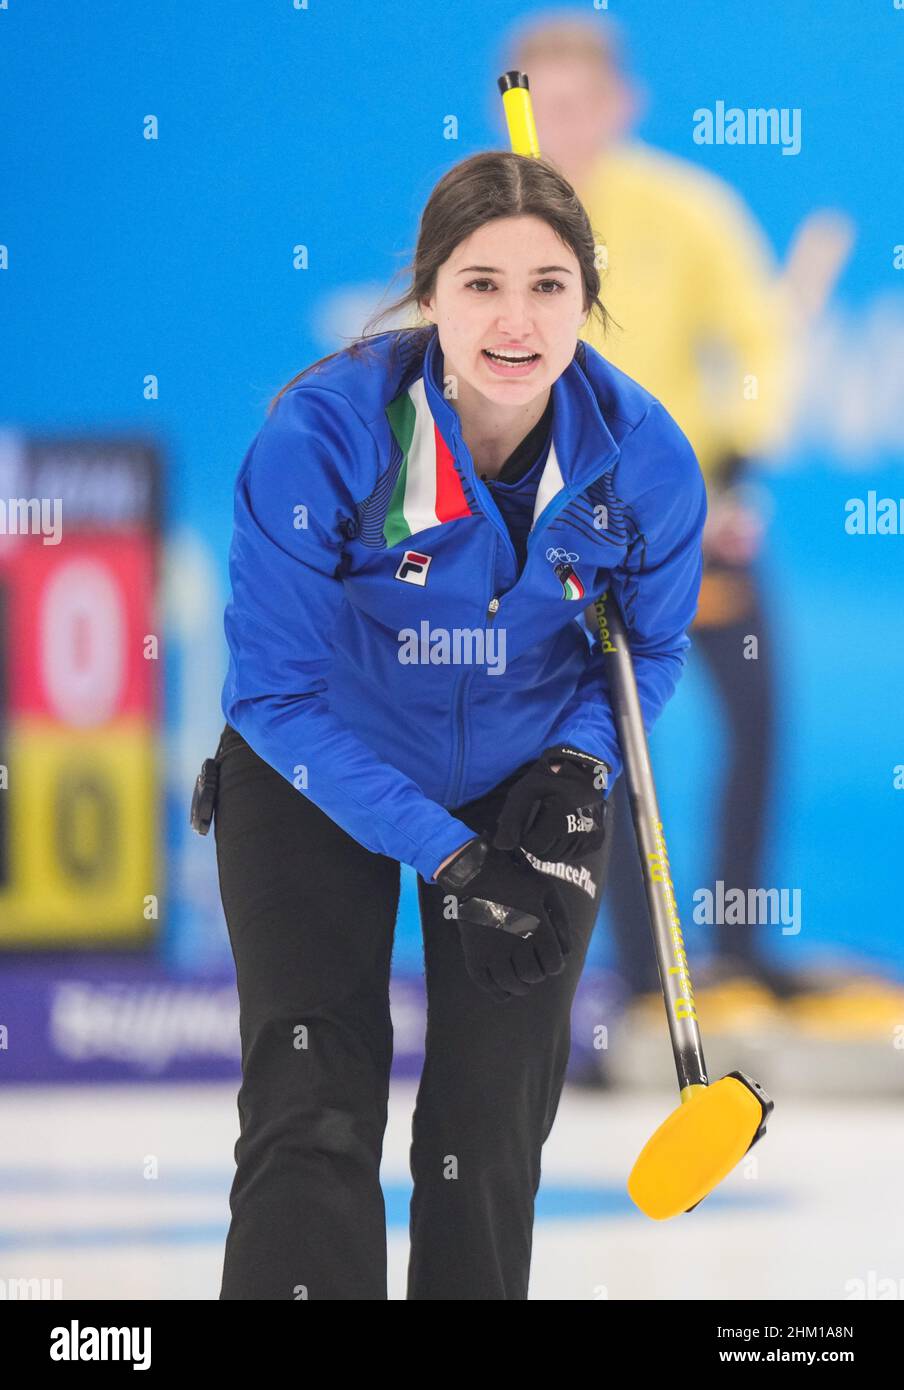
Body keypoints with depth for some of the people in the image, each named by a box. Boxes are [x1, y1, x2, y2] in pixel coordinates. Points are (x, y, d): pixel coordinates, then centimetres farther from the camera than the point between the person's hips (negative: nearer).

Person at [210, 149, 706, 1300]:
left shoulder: (644, 459, -19)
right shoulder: (324, 431, -28)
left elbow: (650, 646, 2)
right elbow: (276, 690, -22)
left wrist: (577, 768, -19)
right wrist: (447, 858, -27)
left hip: (527, 783, 2)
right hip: (319, 782, -2)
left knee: (492, 1121, 7)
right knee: (312, 1117, -10)